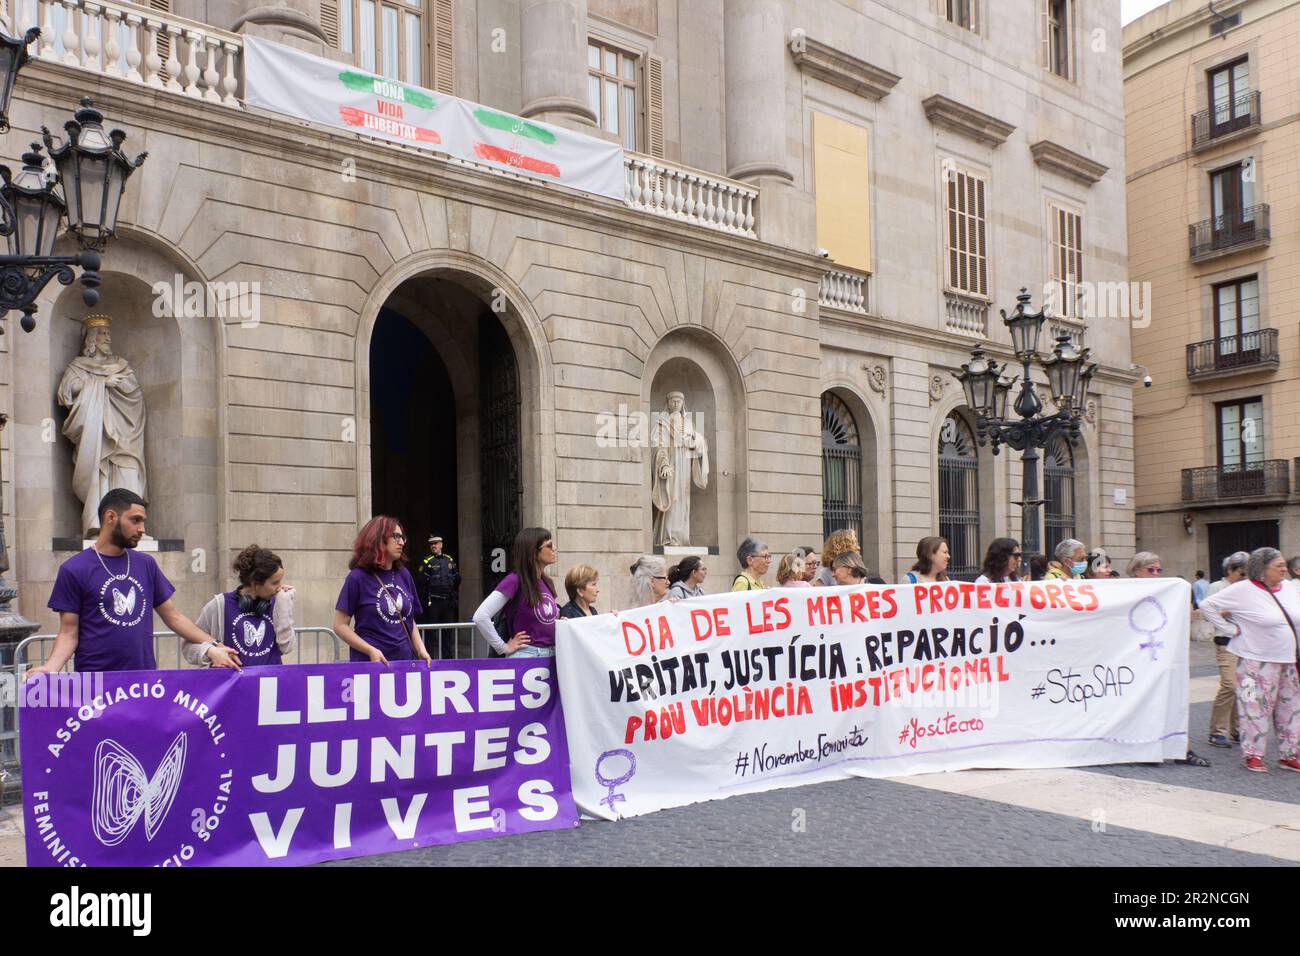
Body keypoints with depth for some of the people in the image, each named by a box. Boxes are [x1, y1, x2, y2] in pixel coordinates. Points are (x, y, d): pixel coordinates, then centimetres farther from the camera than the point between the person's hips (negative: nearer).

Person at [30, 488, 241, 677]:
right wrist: (50, 668, -18)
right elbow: (69, 633, -2)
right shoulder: (73, 570, -2)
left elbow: (172, 615, 12)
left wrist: (210, 647, 5)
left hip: (145, 677, 3)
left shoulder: (146, 564, 10)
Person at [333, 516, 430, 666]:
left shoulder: (404, 575, 9)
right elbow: (340, 625, -7)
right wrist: (371, 651, -15)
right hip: (370, 663, -5)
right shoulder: (358, 577, -6)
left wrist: (421, 649, 3)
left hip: (406, 660, 5)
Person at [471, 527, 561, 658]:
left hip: (552, 655, 7)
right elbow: (480, 617, -21)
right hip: (526, 656, -7)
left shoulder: (546, 582, 9)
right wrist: (503, 648, -15)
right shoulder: (514, 580, -12)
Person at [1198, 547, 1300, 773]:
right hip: (1257, 660, -6)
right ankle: (1253, 755, 6)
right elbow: (1207, 605, -9)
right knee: (1256, 707, -4)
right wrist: (1231, 628, -12)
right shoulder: (1242, 590, -11)